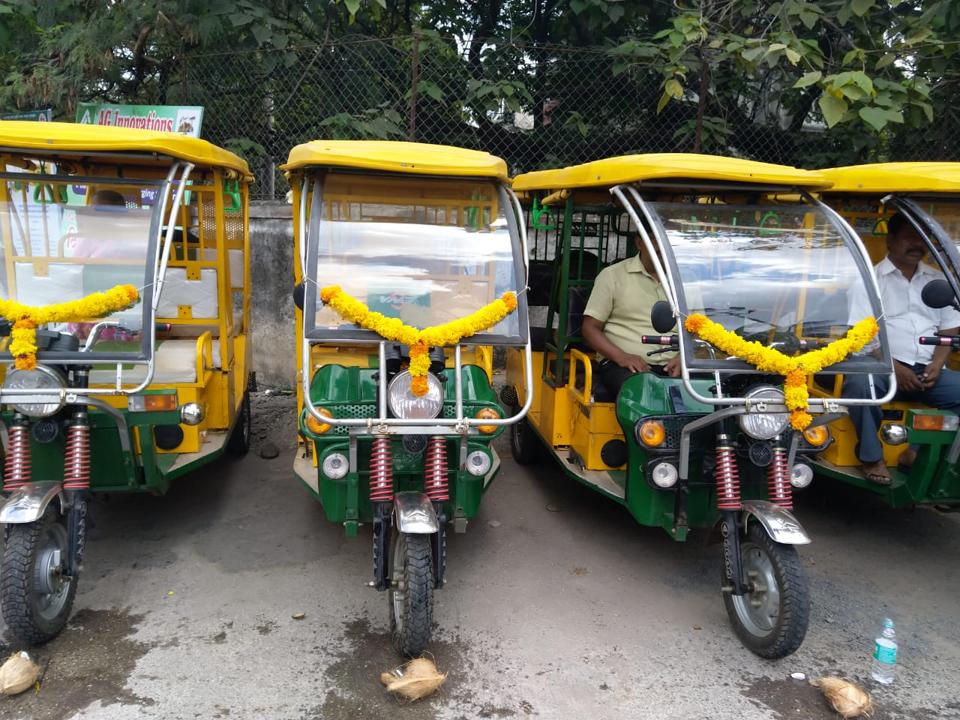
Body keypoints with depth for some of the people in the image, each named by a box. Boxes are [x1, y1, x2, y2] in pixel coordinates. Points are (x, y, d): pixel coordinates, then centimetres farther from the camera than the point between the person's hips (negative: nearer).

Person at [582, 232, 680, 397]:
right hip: (624, 365, -3)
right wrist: (622, 357, -13)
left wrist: (682, 357, -5)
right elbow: (590, 328, 4)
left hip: (671, 366, 4)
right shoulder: (612, 275, 8)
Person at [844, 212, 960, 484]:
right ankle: (872, 457, -15)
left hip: (927, 370, 4)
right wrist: (895, 368, -15)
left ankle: (919, 452, -9)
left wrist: (936, 366, -5)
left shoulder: (937, 280, 18)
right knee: (860, 384, -35)